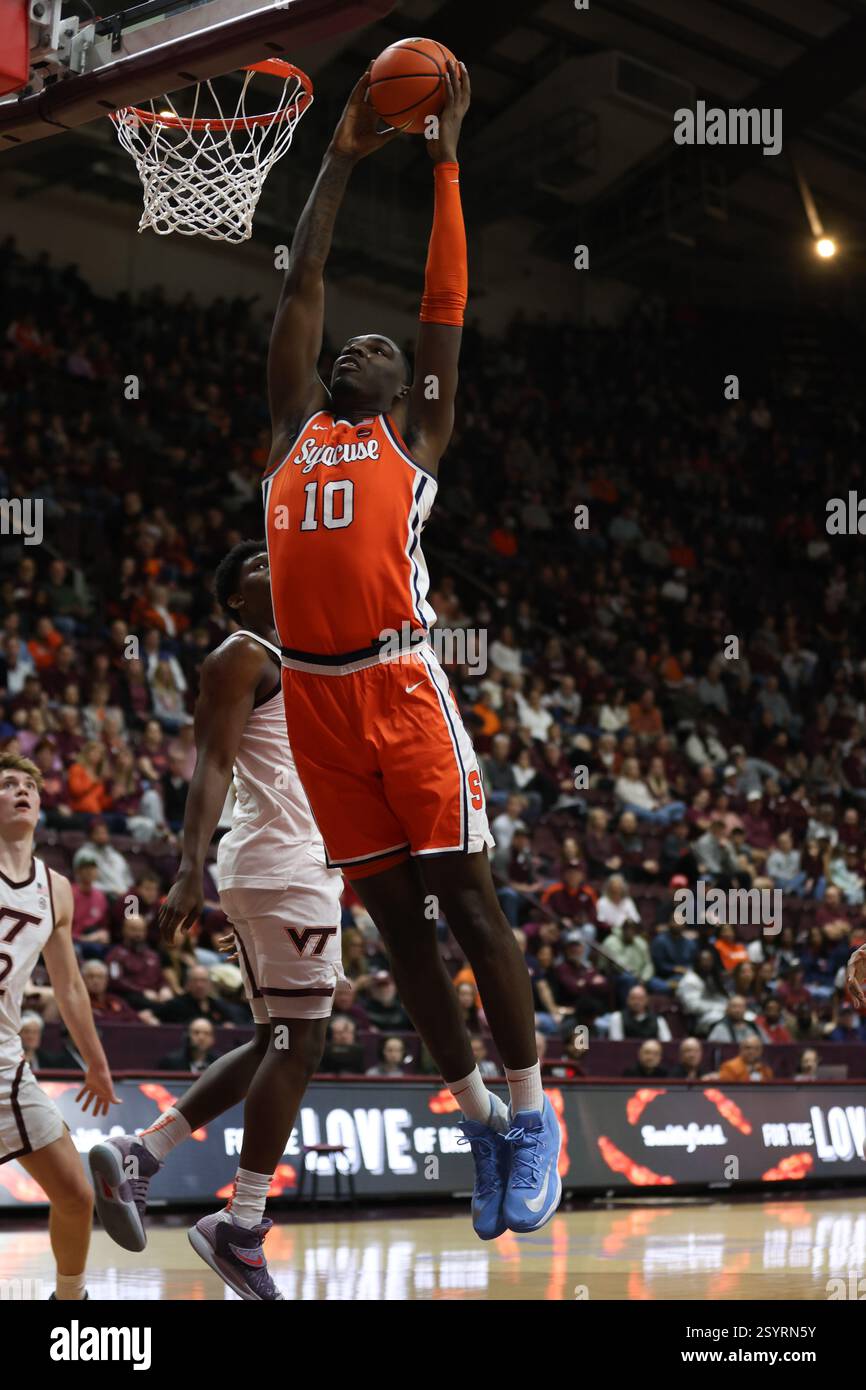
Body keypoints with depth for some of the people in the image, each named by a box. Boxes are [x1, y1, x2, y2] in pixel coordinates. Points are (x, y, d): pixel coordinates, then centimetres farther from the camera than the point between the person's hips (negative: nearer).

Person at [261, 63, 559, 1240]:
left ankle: (531, 1112, 5)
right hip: (315, 697, 4)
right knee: (394, 916, 7)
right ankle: (477, 1117, 16)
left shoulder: (414, 439, 10)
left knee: (466, 900, -4)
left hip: (402, 687, -4)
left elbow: (445, 302, 9)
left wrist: (444, 155, 11)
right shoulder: (295, 428, 19)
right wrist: (343, 156, 21)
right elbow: (302, 285, 19)